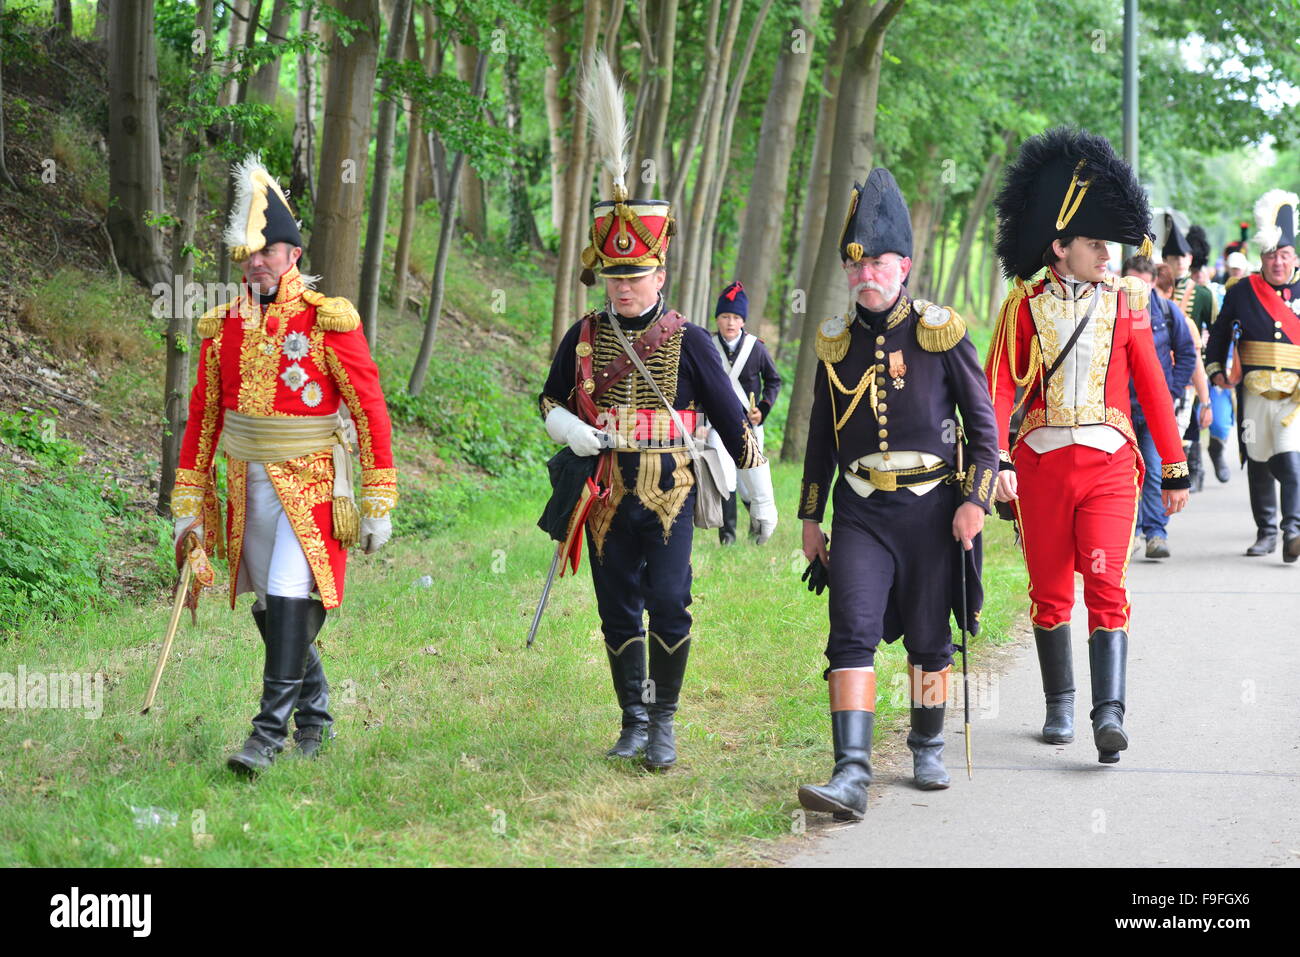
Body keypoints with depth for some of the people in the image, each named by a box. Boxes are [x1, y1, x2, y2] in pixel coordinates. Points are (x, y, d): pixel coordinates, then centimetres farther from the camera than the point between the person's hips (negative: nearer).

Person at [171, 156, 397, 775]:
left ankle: (271, 731, -16)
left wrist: (378, 503, -10)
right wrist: (189, 503, 8)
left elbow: (370, 408, -7)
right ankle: (315, 718, 27)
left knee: (291, 596, -17)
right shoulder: (223, 328, 6)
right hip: (249, 487, 5)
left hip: (313, 482, -5)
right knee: (270, 609, 10)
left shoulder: (328, 321, -8)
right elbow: (203, 417, 11)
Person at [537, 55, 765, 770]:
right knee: (619, 612, 8)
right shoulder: (584, 338, 5)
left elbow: (730, 417, 2)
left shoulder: (688, 341, -2)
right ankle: (633, 721, 20)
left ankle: (665, 723, 3)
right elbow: (550, 400, 17)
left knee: (669, 605, -10)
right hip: (606, 495, 3)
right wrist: (567, 427, -7)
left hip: (669, 494, -3)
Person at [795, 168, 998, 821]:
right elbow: (820, 434, 15)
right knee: (852, 636, -13)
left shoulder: (941, 334, -3)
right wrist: (810, 516, 13)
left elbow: (983, 421, 1)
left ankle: (928, 748, 32)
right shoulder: (836, 344, 6)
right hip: (860, 514, 1)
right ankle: (851, 775, -19)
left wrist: (976, 499, -8)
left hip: (931, 508, -1)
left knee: (929, 639, 10)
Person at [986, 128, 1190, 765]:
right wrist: (997, 461, -17)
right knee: (1049, 592, 9)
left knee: (1105, 586, -12)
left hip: (1109, 462, 0)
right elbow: (999, 388, -4)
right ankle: (1060, 707, 22)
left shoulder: (1125, 302, 5)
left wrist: (1174, 471, 8)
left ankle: (1109, 713, -19)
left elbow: (1152, 388, 8)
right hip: (1041, 465, 0)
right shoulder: (1024, 306, 1)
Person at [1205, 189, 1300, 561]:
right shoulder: (1242, 293, 5)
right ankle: (1265, 532, 23)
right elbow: (1220, 333, 16)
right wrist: (1216, 369, 6)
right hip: (1254, 394, 2)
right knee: (1258, 466, 10)